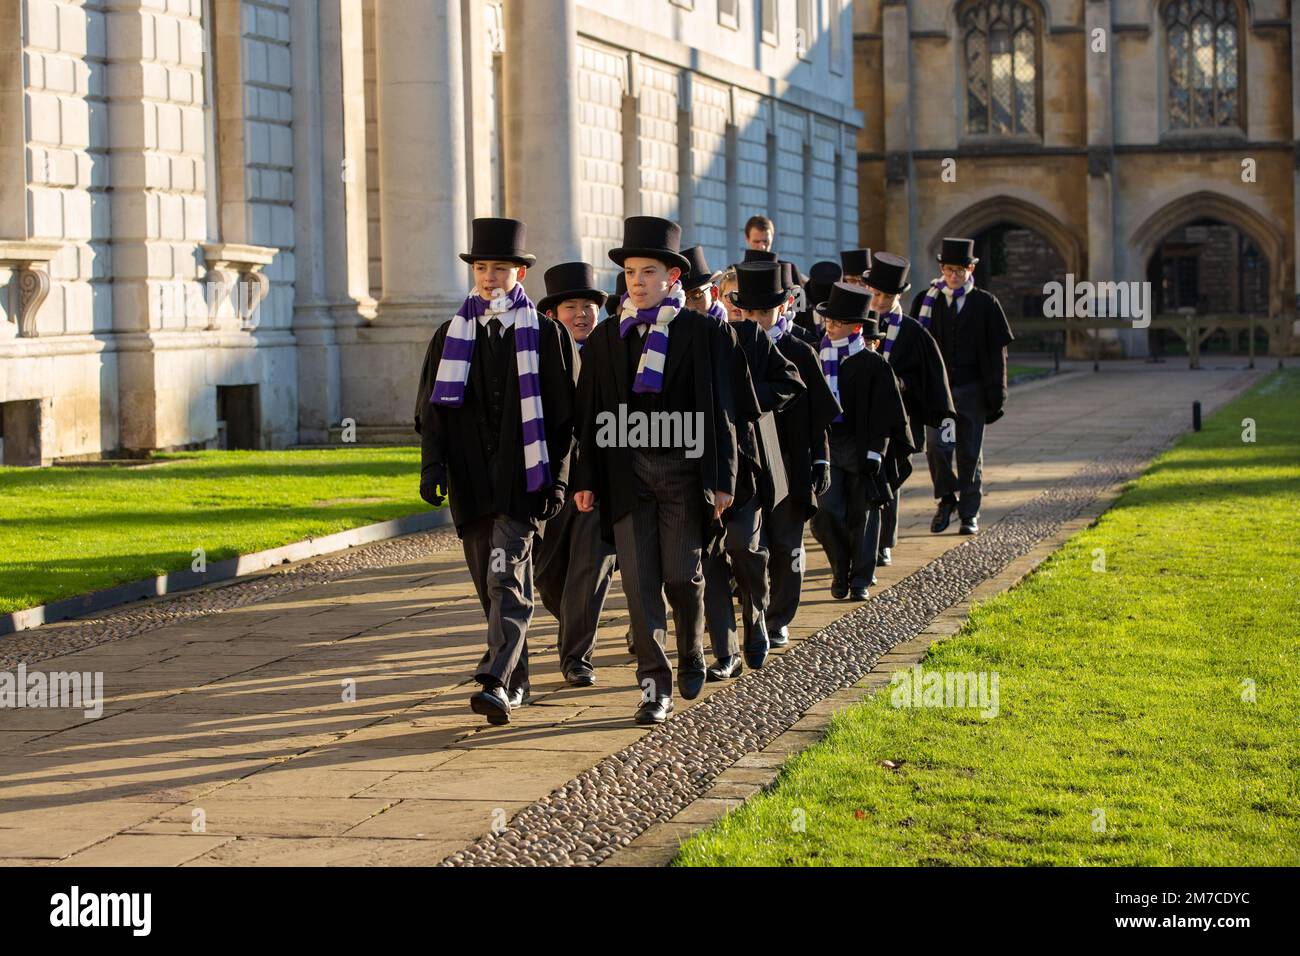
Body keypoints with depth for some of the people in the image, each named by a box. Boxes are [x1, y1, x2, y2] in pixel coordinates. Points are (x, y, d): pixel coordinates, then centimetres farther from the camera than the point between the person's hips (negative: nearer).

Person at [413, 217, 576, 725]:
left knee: (507, 576, -15)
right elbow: (432, 408, 10)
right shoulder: (451, 335, 11)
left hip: (521, 477, -4)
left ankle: (495, 681, -22)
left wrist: (557, 477, -6)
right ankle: (516, 679, 20)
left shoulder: (546, 334, 2)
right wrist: (432, 464, -3)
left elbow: (563, 412, 1)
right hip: (471, 477, 4)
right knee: (489, 583, 9)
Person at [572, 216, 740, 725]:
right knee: (639, 581, -2)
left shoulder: (705, 332, 0)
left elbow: (720, 410, -1)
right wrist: (586, 480, 5)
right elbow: (591, 413, 10)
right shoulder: (606, 337, 9)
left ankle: (691, 655, 30)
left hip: (683, 473, -2)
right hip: (627, 473, 2)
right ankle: (655, 684, 1)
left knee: (683, 575, 2)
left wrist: (722, 480, -5)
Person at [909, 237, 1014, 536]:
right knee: (936, 444, -13)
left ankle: (969, 513, 15)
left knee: (970, 452, 5)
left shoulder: (986, 304, 2)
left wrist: (996, 394, -3)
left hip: (971, 389, 0)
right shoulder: (926, 301, 4)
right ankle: (946, 499, 9)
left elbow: (997, 352, 2)